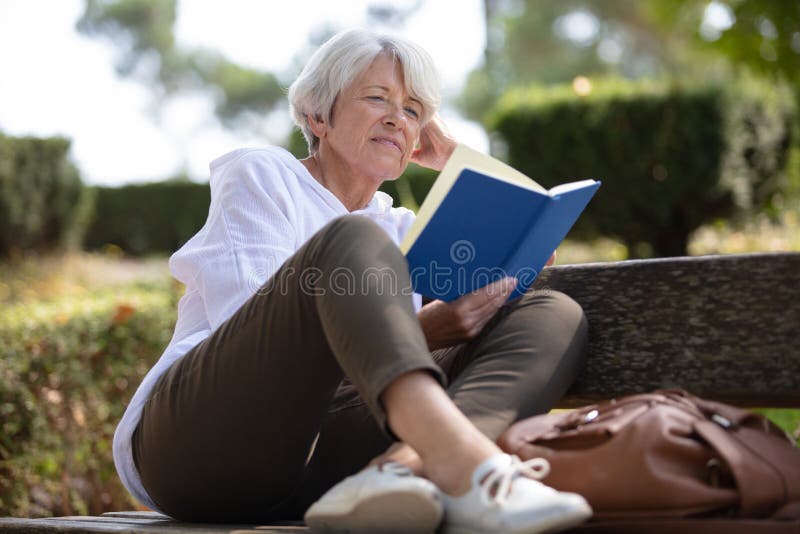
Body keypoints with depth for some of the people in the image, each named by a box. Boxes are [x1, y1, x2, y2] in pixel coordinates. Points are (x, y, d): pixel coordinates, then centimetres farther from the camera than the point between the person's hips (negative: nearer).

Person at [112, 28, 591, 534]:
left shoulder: (397, 228, 28)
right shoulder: (260, 174, 11)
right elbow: (253, 331, -6)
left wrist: (458, 160, 26)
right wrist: (417, 332, -17)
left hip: (320, 458, 5)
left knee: (555, 313, -10)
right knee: (351, 241, -29)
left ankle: (400, 469, -41)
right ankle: (459, 460, -55)